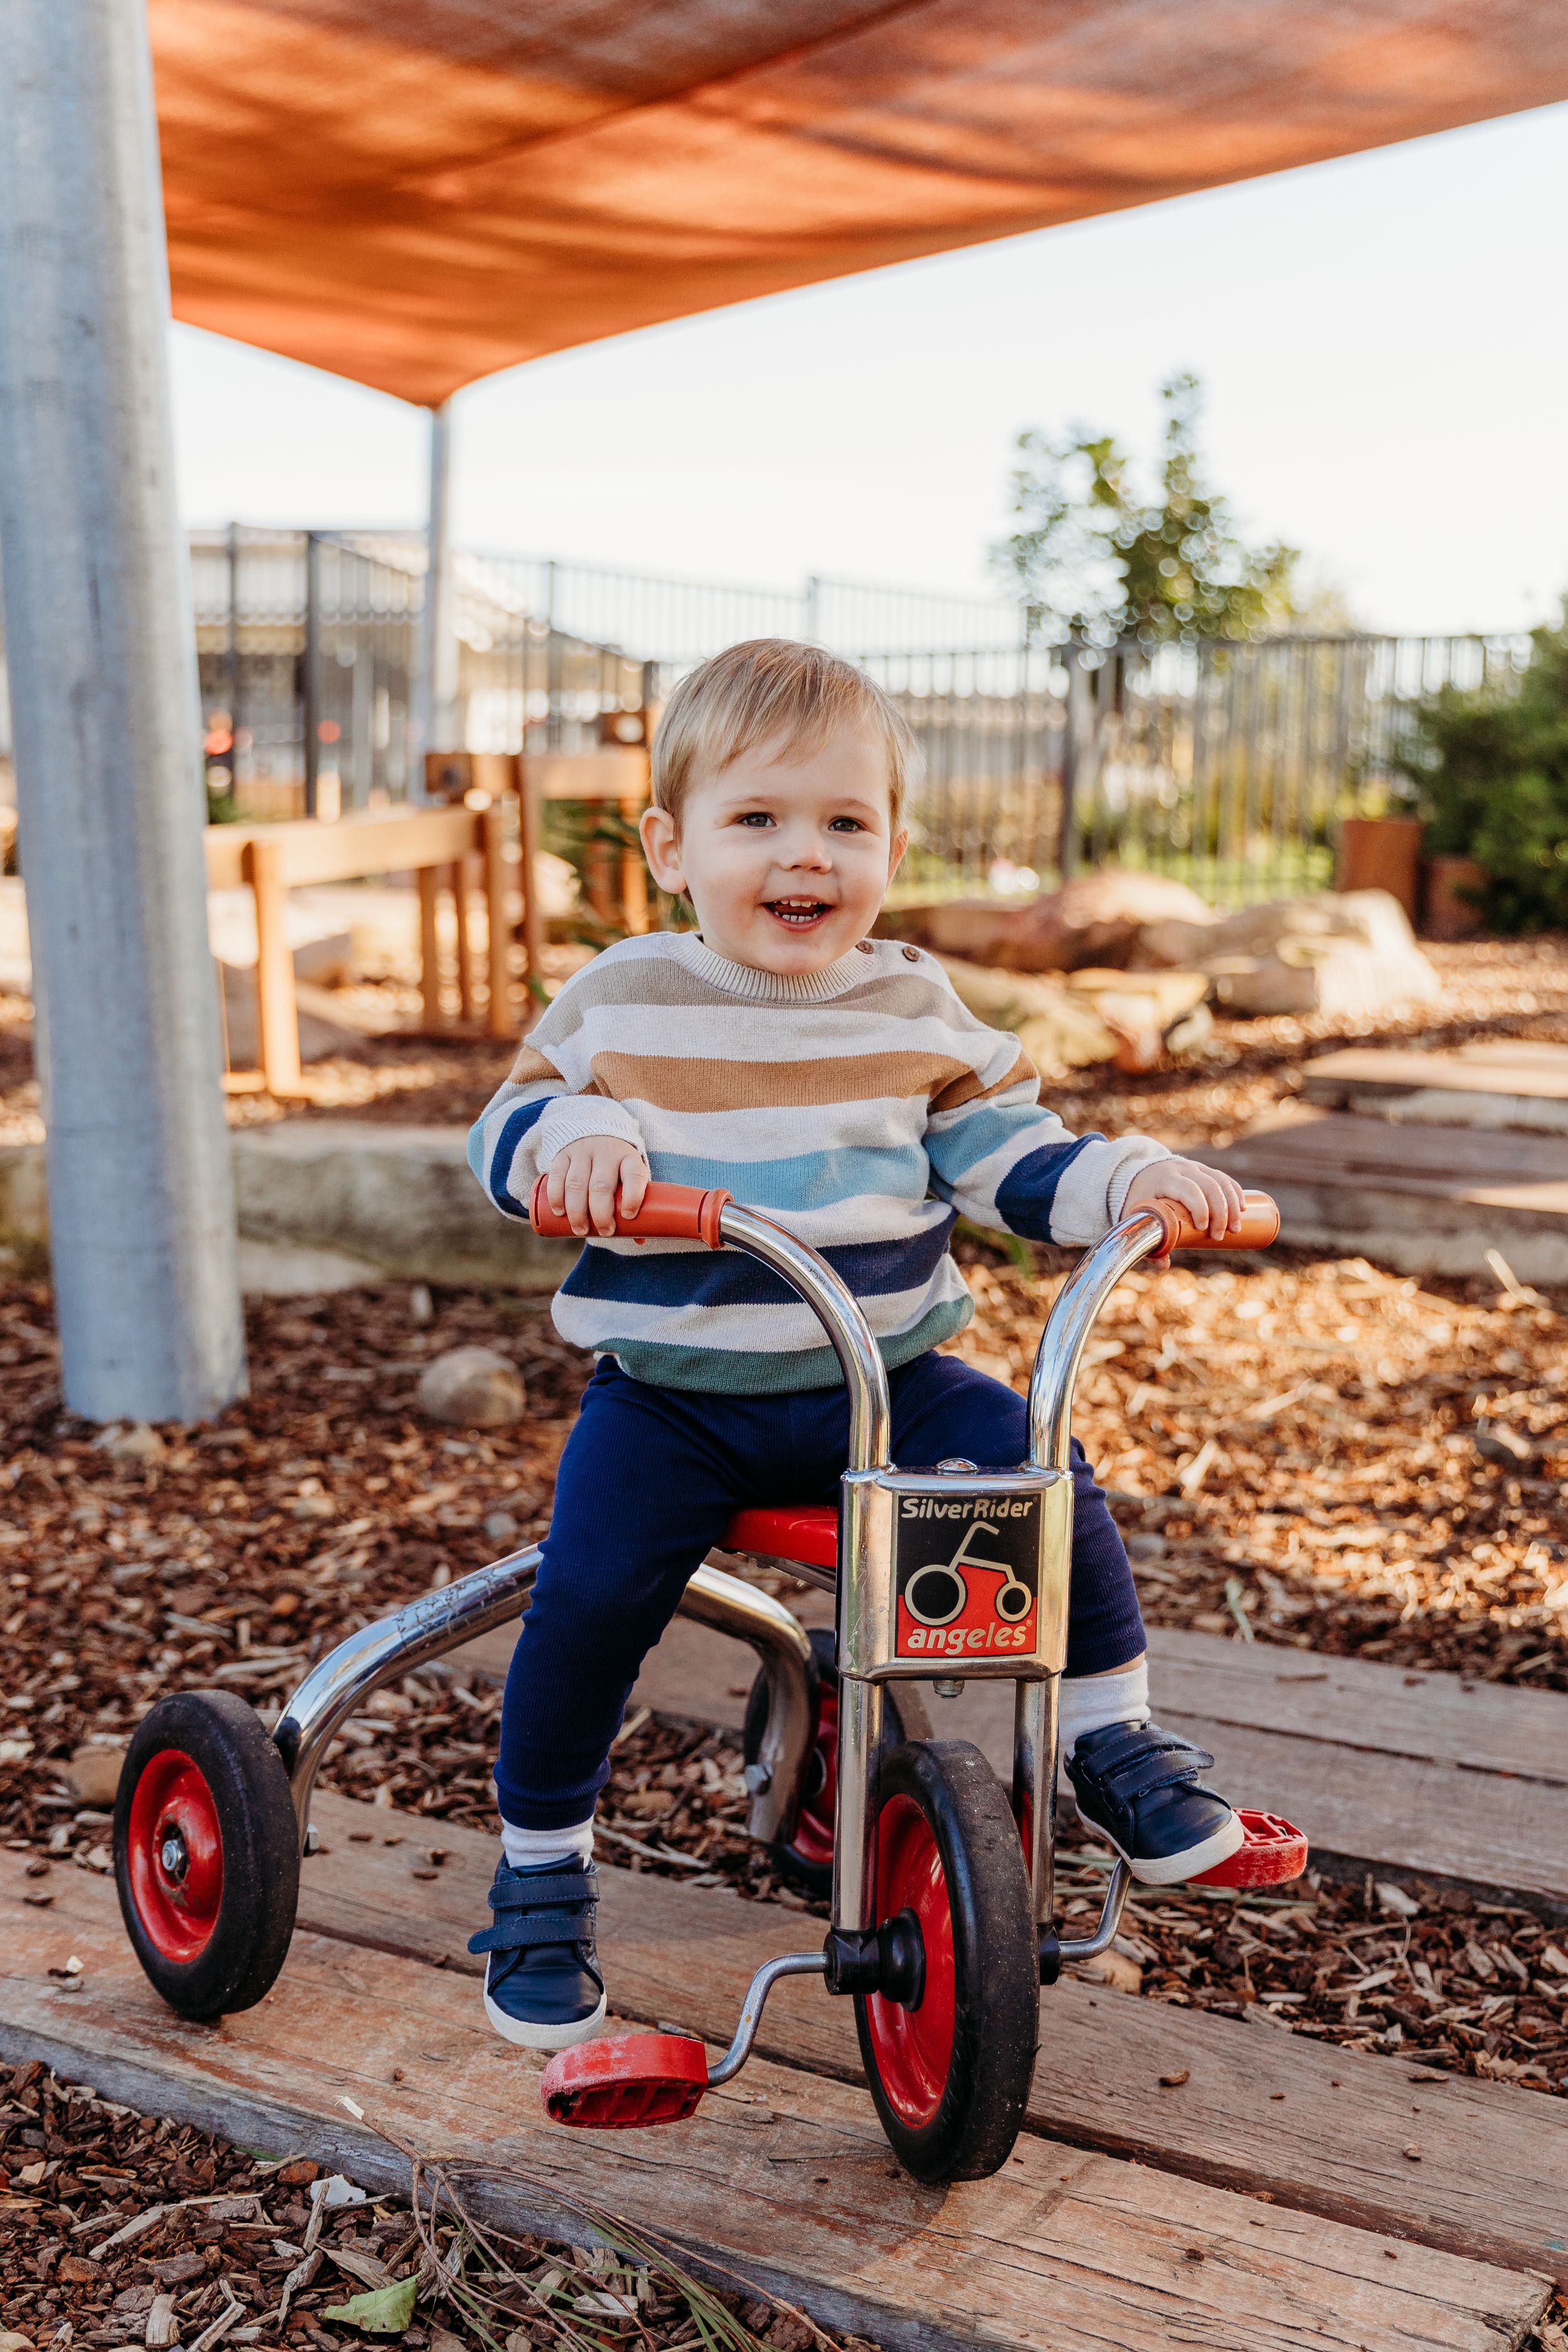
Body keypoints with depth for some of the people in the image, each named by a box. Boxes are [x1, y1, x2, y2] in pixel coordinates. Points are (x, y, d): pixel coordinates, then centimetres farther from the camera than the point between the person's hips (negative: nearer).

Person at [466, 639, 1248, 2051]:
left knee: (1039, 1471, -17)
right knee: (590, 1592, -19)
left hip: (884, 1377, 2)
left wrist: (1136, 1180, -13)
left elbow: (1012, 1161, 5)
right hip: (672, 1393, -2)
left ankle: (1112, 1737, 8)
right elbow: (509, 1129, 1)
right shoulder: (622, 1004, -2)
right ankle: (542, 1872, 6)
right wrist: (570, 1138, -23)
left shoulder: (916, 1010, 3)